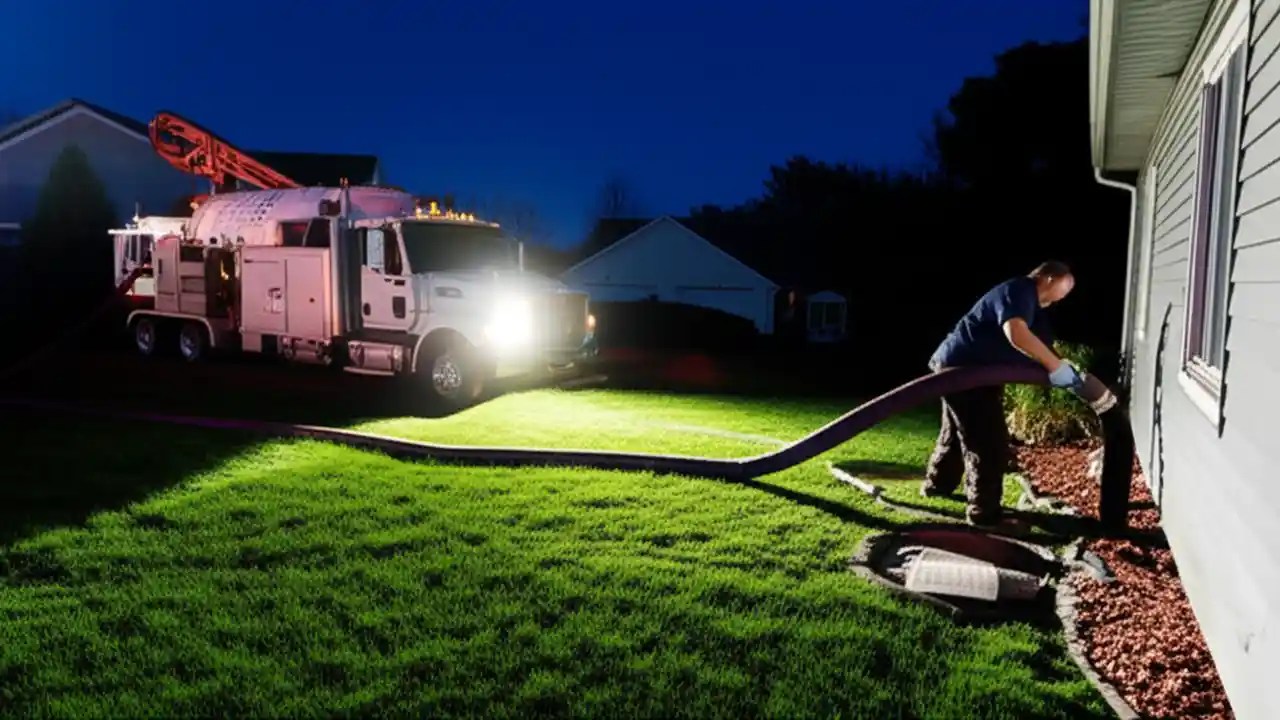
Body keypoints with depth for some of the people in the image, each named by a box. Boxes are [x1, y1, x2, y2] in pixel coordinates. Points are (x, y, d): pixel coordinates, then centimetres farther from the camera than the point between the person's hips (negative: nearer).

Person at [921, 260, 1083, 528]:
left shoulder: (1029, 303, 20)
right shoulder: (1019, 290, -13)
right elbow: (1016, 333, -32)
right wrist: (1057, 367, -28)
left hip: (959, 368, 11)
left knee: (957, 433, 26)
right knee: (989, 443, -5)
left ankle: (937, 484, 42)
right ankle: (984, 512, 2)